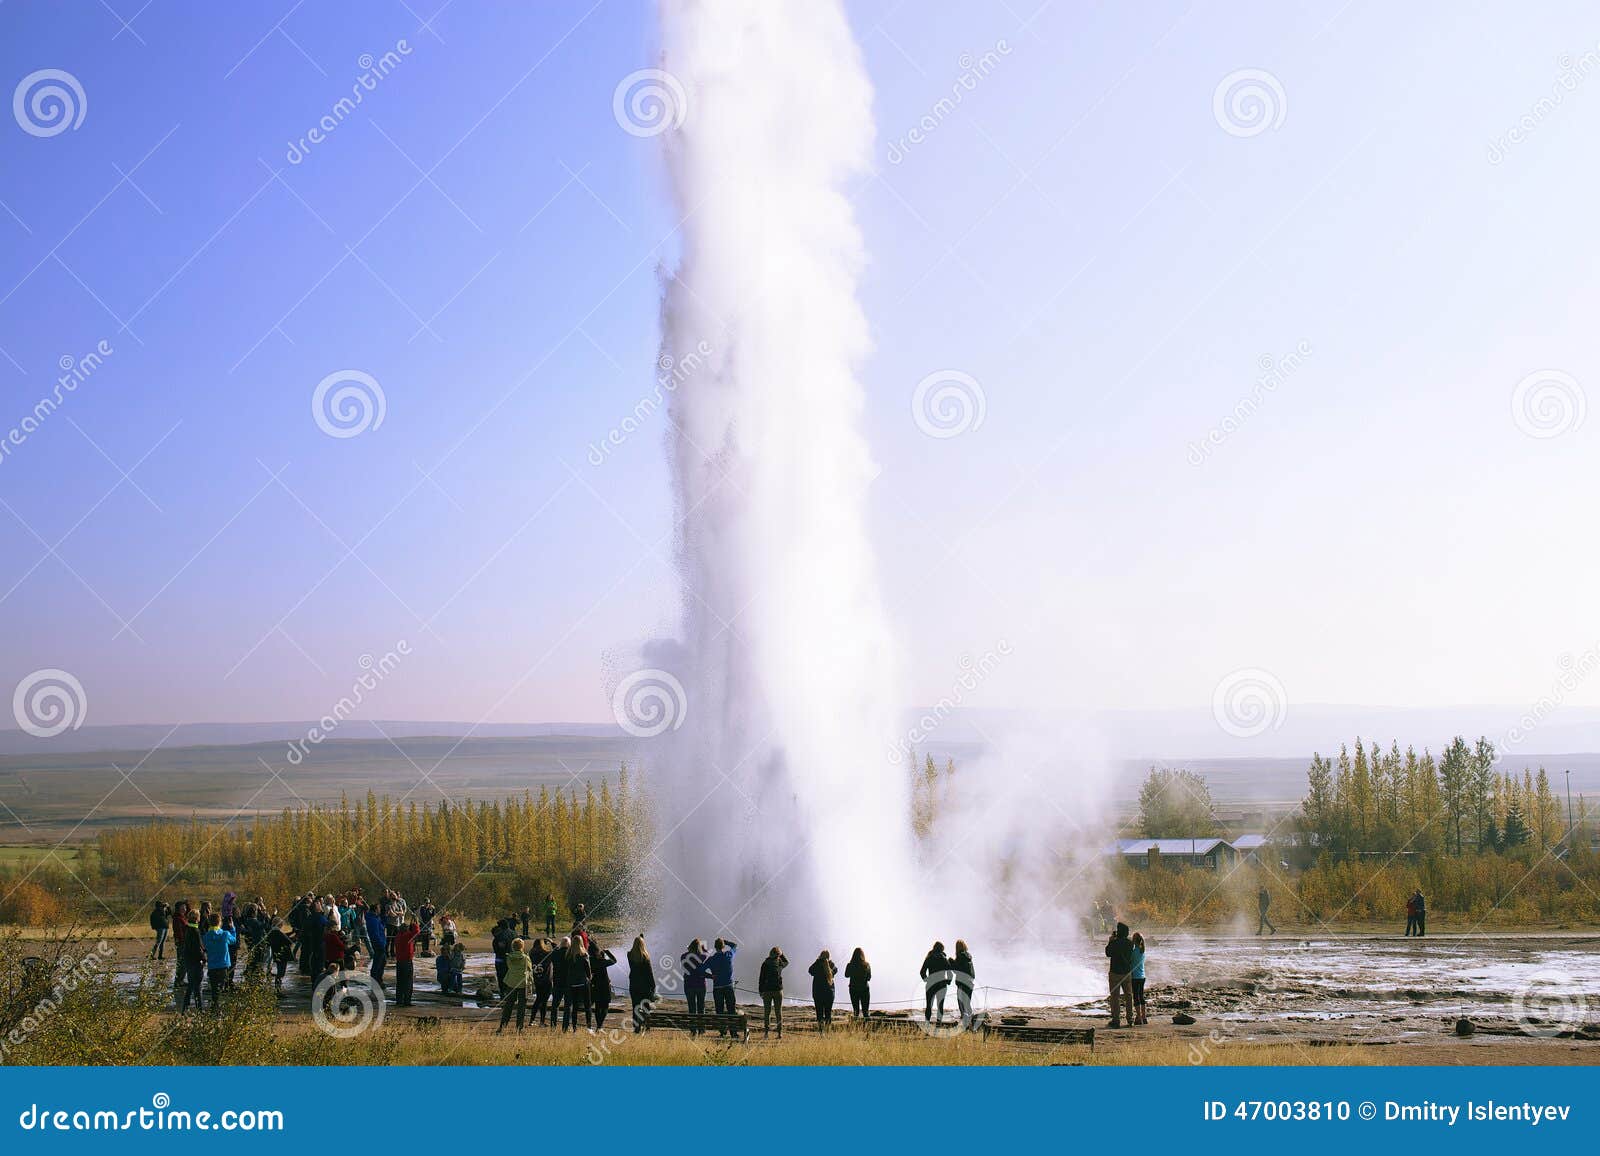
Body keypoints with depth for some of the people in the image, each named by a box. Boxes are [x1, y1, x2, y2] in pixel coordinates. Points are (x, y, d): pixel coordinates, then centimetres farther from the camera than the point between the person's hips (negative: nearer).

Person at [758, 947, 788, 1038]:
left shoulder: (765, 963, -1)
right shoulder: (780, 963, 0)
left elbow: (761, 978, -1)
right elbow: (786, 962, 26)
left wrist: (760, 990, 5)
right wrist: (781, 953, 24)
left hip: (767, 990, 0)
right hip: (778, 989, 0)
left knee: (767, 1011, 5)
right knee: (778, 1012, 3)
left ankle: (766, 1031, 1)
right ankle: (780, 1032, -1)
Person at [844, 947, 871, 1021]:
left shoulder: (850, 965, -9)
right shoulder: (867, 965, -7)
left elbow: (846, 975, 7)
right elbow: (869, 978, 4)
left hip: (854, 989, 0)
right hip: (865, 988, 0)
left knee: (856, 1009, 4)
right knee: (865, 1010, 6)